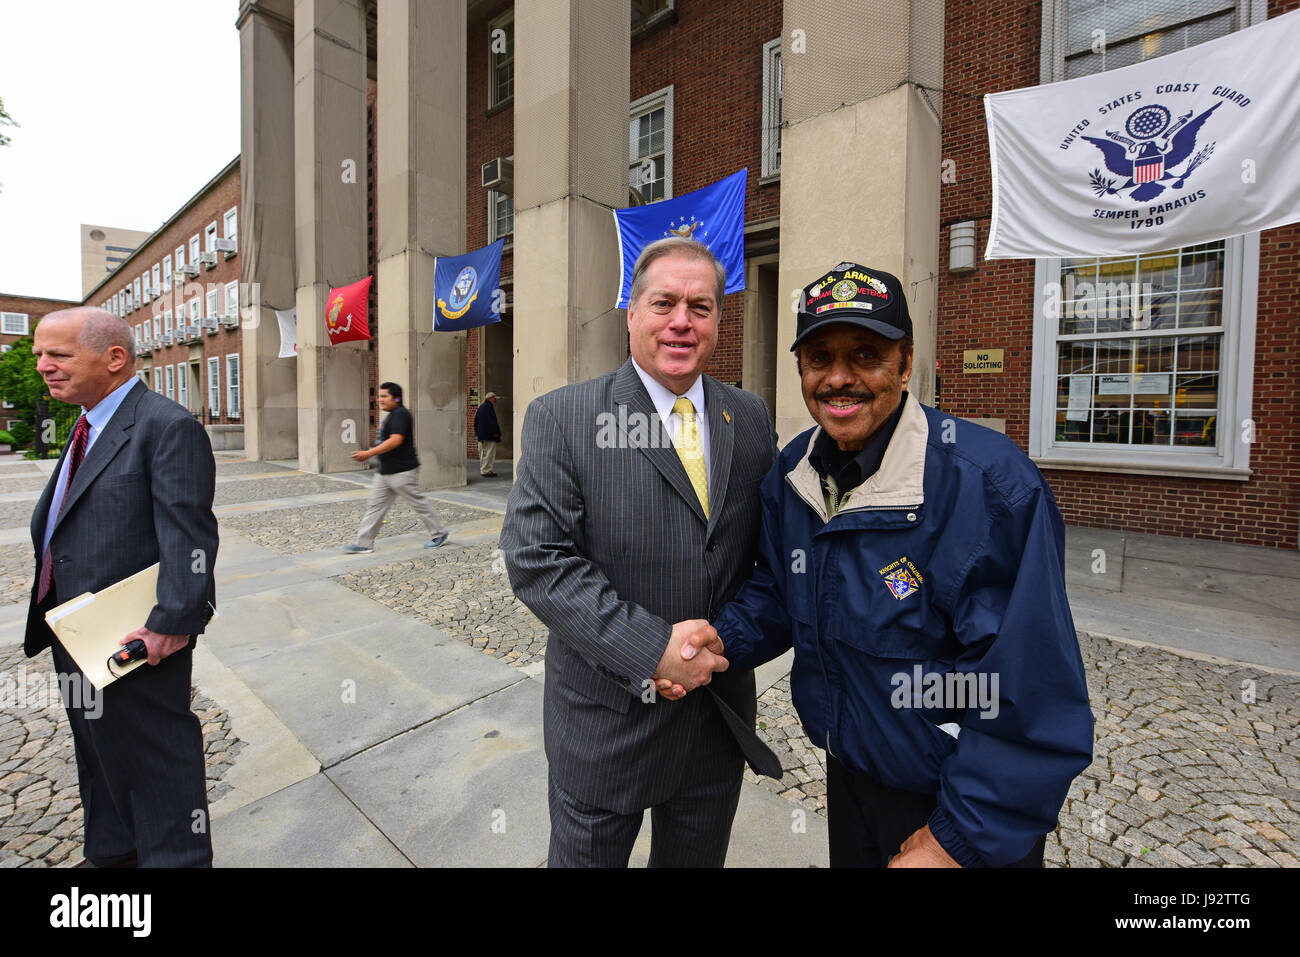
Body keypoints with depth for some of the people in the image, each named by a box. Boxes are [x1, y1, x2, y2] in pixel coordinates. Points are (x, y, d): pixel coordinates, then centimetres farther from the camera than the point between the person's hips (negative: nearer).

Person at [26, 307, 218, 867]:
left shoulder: (167, 427, -19)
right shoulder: (88, 427, 12)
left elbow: (188, 536, -25)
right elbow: (56, 524, 18)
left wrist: (171, 622, -28)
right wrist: (53, 616, 15)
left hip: (136, 641, -10)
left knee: (155, 758, 7)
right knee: (98, 756, 26)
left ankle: (175, 856, 27)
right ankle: (111, 853, 47)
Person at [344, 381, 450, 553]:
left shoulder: (400, 414, -15)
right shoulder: (391, 415, 17)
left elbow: (396, 440, -25)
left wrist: (368, 453, -24)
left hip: (402, 471, -10)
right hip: (385, 472, 10)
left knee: (418, 502, 0)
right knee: (374, 505, 8)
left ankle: (439, 533, 15)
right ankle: (364, 543, 13)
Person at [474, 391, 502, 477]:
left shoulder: (481, 407, 17)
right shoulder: (488, 407, -14)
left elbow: (476, 421, 21)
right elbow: (492, 421, -21)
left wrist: (477, 432, 24)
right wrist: (495, 432, -18)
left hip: (481, 434, 10)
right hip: (489, 435, -10)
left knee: (483, 453, 15)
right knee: (489, 453, -7)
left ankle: (482, 470, 21)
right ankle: (486, 471, -7)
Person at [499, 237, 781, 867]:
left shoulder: (751, 419, 0)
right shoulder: (559, 418, -12)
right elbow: (536, 558, -18)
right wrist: (652, 649, -23)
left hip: (720, 718, 4)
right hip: (605, 722, -3)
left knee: (699, 857, 26)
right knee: (585, 856, 22)